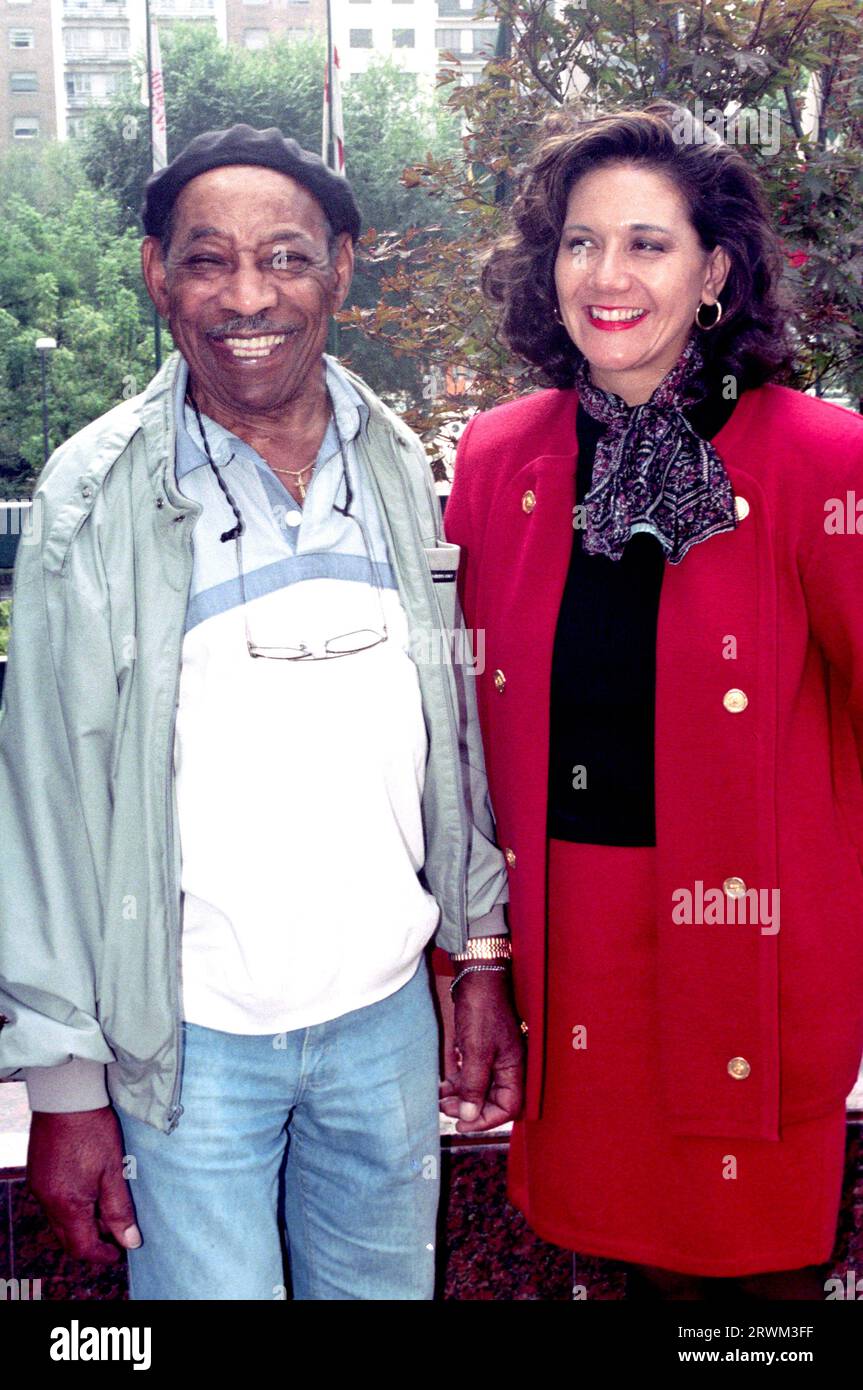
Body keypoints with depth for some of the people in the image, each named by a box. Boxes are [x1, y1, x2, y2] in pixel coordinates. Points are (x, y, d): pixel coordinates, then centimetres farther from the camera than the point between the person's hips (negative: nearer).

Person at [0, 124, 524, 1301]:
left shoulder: (400, 472, 1)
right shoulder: (98, 497, -10)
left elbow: (453, 731, 8)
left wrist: (482, 957, 9)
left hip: (388, 1010, 4)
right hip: (187, 1036, -3)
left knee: (386, 1284, 19)